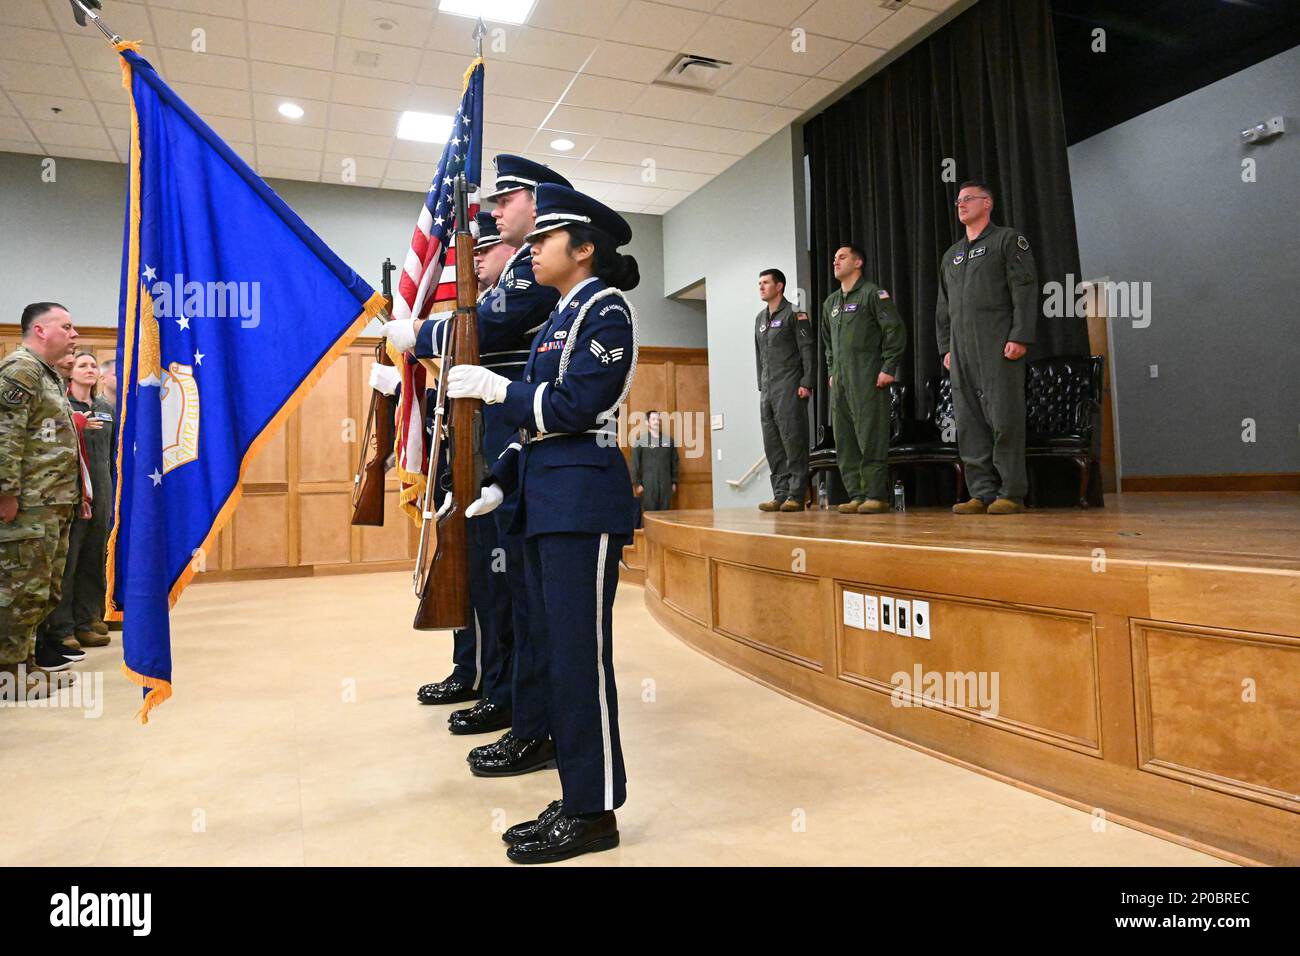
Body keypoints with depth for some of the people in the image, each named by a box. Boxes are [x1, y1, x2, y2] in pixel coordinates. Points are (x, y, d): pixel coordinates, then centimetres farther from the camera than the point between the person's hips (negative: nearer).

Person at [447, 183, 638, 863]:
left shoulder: (606, 309, -5)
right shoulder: (563, 316, 21)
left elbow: (574, 409, -15)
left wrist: (496, 388, -7)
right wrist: (501, 479, 12)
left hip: (583, 499, -9)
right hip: (545, 499, 10)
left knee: (580, 652, -5)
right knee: (552, 648, 11)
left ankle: (594, 812, 8)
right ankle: (577, 799, 23)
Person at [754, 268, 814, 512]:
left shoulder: (794, 314, -1)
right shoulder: (760, 318, 20)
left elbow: (807, 350, -7)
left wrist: (806, 383, -15)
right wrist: (761, 386, 17)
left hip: (789, 388, -7)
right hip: (767, 390, 7)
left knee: (793, 440, -8)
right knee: (772, 445, 5)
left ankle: (796, 495, -7)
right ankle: (780, 495, 8)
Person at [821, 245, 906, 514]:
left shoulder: (873, 293, -2)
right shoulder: (830, 302, 19)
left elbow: (896, 331, -8)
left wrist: (888, 369, -12)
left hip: (868, 380, -7)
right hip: (840, 381, 8)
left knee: (870, 438, -8)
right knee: (844, 441, 5)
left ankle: (877, 496, -4)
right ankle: (856, 495, 11)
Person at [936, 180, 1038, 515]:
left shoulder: (1008, 240, 6)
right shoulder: (951, 255, 23)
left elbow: (1025, 291, -4)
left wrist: (1019, 337, -14)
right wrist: (945, 347, 14)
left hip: (998, 347, -6)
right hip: (961, 350, 6)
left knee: (1004, 420, -8)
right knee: (969, 424, 1)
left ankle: (1011, 493, -3)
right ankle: (982, 493, 5)